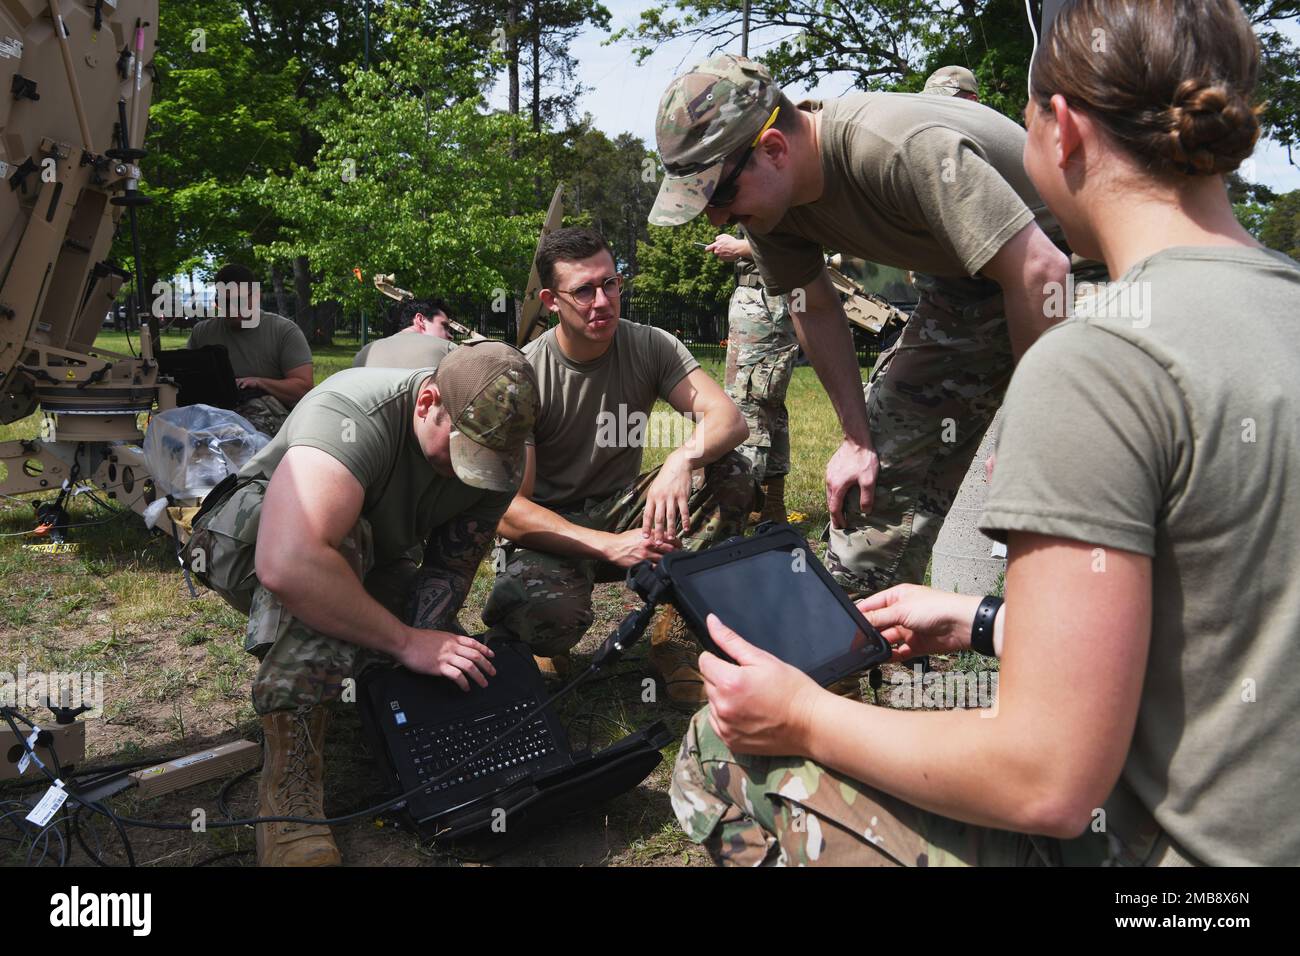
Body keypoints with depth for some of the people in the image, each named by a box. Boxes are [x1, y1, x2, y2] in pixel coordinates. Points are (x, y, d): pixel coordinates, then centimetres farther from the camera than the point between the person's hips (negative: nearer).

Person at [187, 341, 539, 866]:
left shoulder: (499, 449, -18)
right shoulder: (352, 415, -38)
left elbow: (449, 571, -13)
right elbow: (287, 565, -51)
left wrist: (426, 640, -32)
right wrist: (407, 642, -43)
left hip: (368, 566, 5)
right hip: (248, 544, -5)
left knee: (468, 671, -17)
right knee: (336, 533, -40)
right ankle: (290, 779, -35)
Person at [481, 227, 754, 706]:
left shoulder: (650, 346, -7)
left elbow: (728, 418, -18)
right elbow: (509, 510, -21)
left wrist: (682, 457, -41)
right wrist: (610, 546, -32)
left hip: (623, 508, 4)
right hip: (551, 527, -4)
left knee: (732, 473, -21)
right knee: (540, 608, -38)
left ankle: (674, 640, -12)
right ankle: (548, 646, 3)